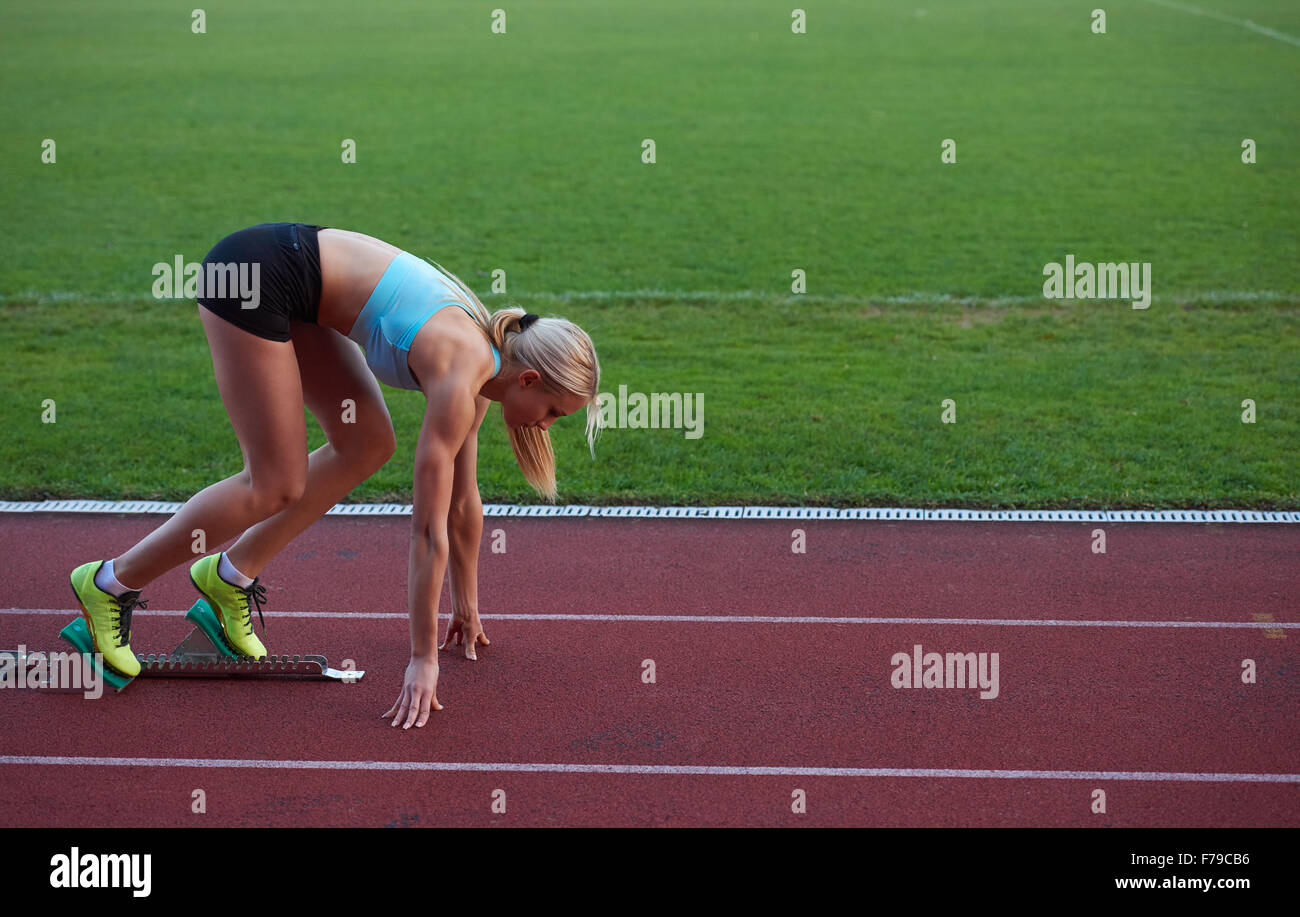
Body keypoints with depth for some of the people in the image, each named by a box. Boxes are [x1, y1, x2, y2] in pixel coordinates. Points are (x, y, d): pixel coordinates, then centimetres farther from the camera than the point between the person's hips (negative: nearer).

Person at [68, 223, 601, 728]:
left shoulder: (480, 361, 6)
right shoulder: (461, 377, -19)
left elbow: (463, 503, 17)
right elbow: (429, 530, -19)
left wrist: (466, 609, 24)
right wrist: (423, 659, -14)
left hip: (290, 266, 9)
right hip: (254, 273, -9)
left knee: (367, 444, 7)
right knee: (276, 487, -6)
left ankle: (231, 576, 14)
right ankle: (111, 583, 7)